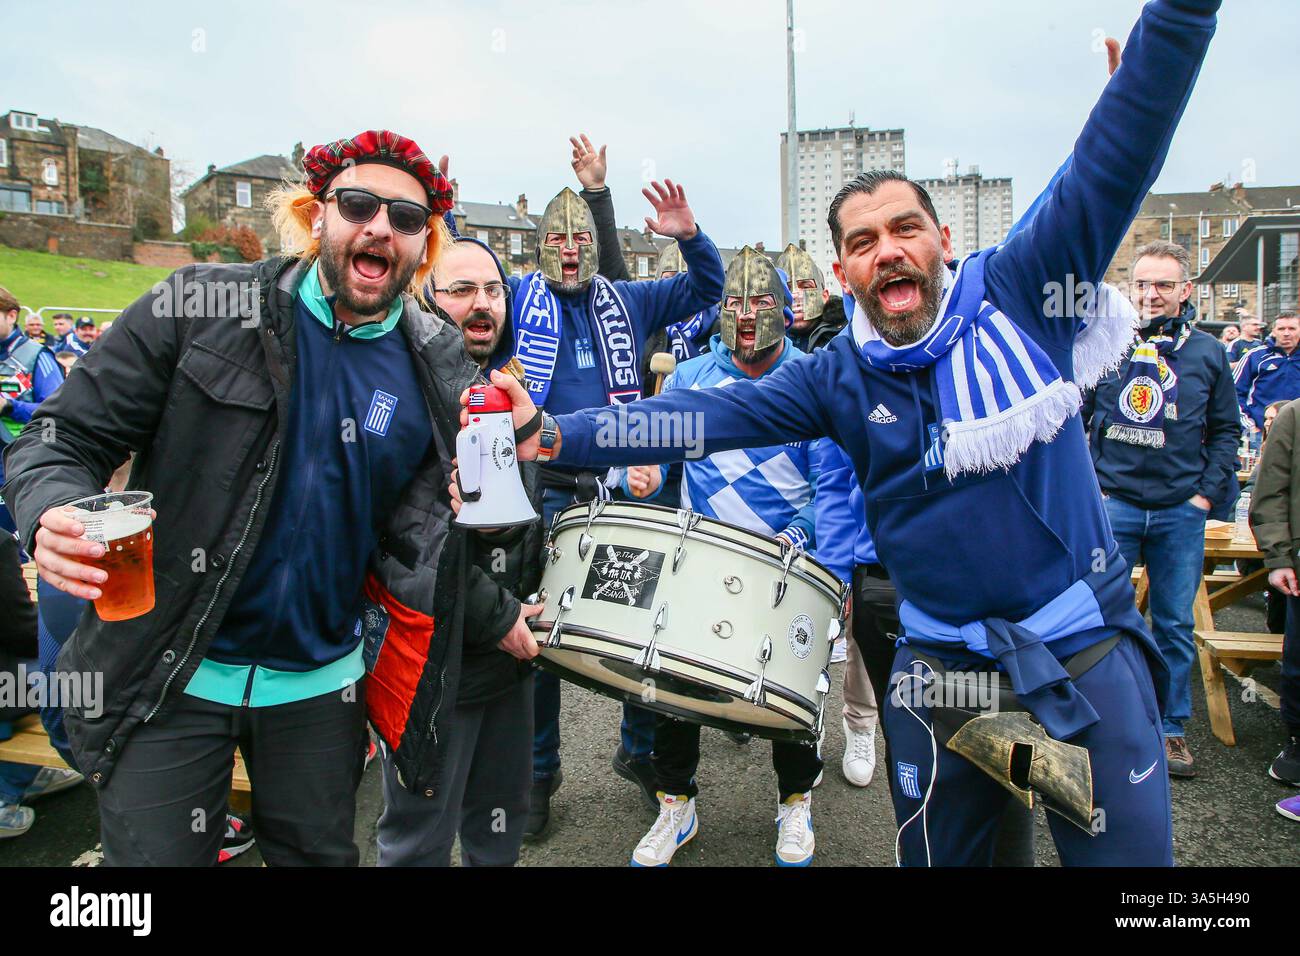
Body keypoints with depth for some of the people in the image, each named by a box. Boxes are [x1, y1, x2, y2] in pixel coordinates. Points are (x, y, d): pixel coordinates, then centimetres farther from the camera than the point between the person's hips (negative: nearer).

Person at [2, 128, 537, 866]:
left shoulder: (441, 373, -4)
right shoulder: (203, 306, -10)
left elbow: (422, 532, 2)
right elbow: (67, 436, -8)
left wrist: (498, 615, -2)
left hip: (322, 683, 2)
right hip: (168, 675, -2)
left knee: (320, 854, 19)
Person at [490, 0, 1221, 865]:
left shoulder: (1021, 293, -8)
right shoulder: (839, 380, -3)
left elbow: (1115, 158, -15)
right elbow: (708, 414, -10)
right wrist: (554, 434, -18)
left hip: (1087, 651, -1)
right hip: (943, 667, 2)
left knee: (1130, 850, 9)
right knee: (937, 854, 18)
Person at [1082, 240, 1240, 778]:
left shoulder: (1207, 354, 5)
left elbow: (1226, 431, 11)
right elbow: (1073, 418, 4)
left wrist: (1207, 493, 0)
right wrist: (1088, 483, -3)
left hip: (1181, 511, 2)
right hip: (1112, 505, -1)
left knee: (1176, 626, 11)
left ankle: (1171, 728, 26)